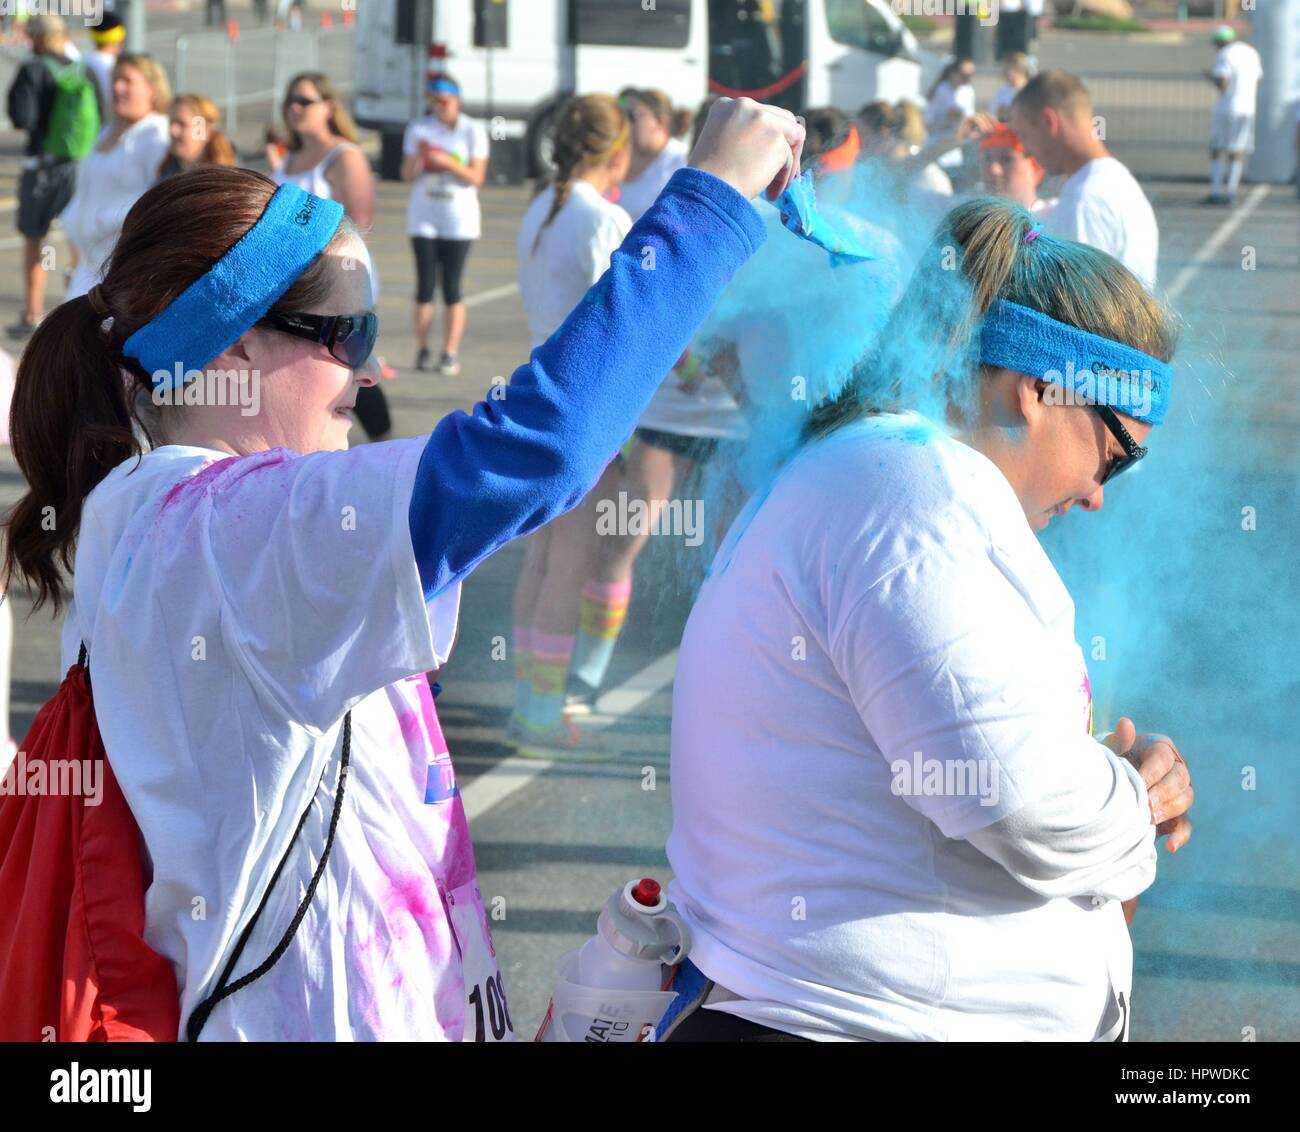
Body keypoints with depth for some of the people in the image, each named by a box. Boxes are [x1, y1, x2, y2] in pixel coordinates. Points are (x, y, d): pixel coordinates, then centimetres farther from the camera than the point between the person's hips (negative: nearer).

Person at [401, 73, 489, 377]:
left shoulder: (473, 131, -2)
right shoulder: (418, 129, 5)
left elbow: (477, 178, -6)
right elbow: (407, 175, 4)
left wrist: (448, 162, -20)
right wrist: (419, 160, -17)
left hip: (459, 218, -2)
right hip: (423, 217, 2)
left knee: (452, 287, -4)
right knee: (425, 285, -1)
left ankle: (450, 353, -2)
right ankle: (422, 350, 5)